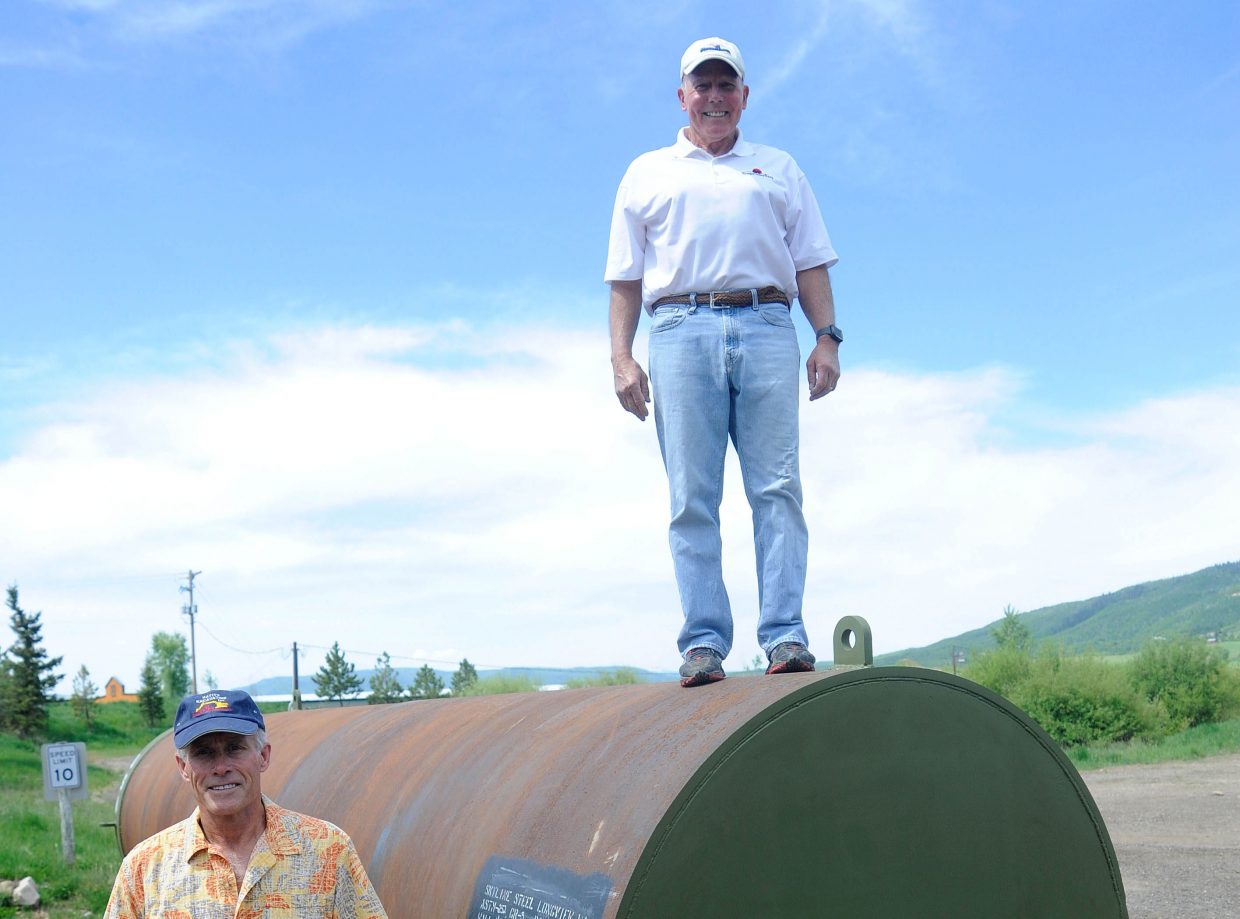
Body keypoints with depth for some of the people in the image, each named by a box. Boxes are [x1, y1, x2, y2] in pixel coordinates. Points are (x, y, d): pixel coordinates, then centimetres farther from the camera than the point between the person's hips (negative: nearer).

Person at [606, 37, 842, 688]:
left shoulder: (778, 169, 24)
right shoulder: (648, 173, 22)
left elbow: (811, 262, 17)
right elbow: (625, 277, 15)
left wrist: (827, 338, 3)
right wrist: (621, 358, 3)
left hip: (766, 329, 1)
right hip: (680, 330, 0)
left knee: (778, 489, -8)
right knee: (692, 499, -6)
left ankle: (785, 636, -9)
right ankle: (703, 643, -6)